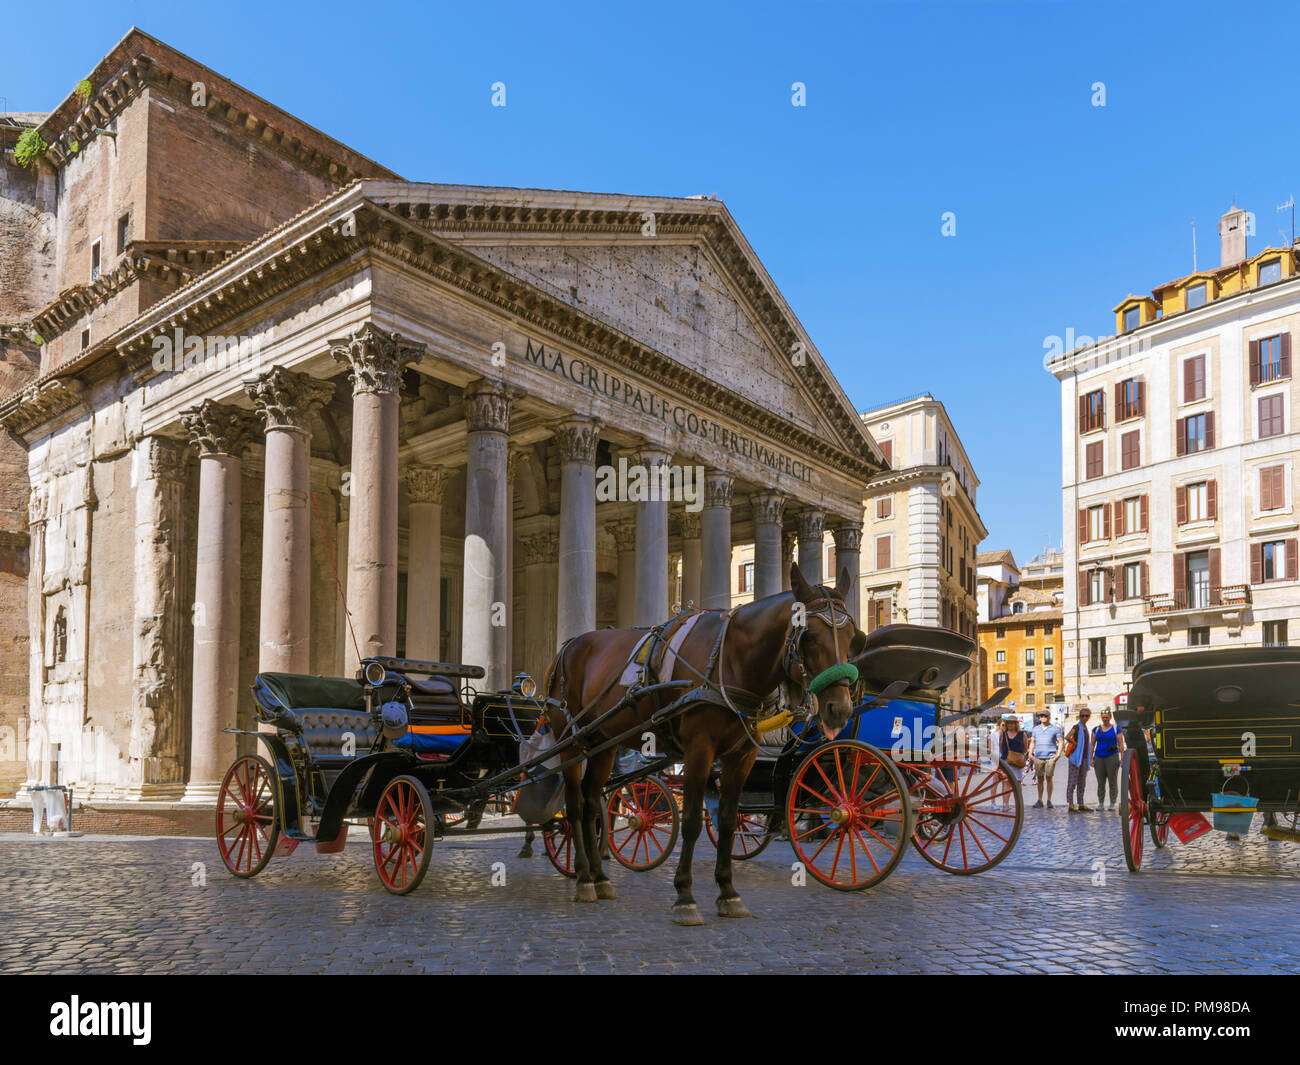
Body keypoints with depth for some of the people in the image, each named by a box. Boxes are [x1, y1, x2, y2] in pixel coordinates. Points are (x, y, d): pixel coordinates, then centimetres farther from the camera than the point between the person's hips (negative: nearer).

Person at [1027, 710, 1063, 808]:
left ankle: (1049, 800, 4)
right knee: (1040, 779, 3)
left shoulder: (1055, 729, 6)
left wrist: (1058, 754, -6)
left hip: (1050, 757, -3)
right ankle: (1039, 801, 7)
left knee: (1049, 778, -4)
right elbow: (1032, 742, 20)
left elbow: (1060, 741, 5)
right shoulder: (1035, 729, 16)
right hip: (1038, 757, 3)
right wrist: (1030, 753, 7)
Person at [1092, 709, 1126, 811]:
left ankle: (1112, 803, 4)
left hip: (1112, 757, -2)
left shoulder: (1116, 729, 5)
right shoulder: (1096, 729, 12)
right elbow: (1092, 744, 12)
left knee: (1113, 781, -3)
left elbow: (1121, 745, 3)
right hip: (1099, 757, 2)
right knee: (1100, 782, 4)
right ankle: (1100, 803, 10)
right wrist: (1091, 758, 5)